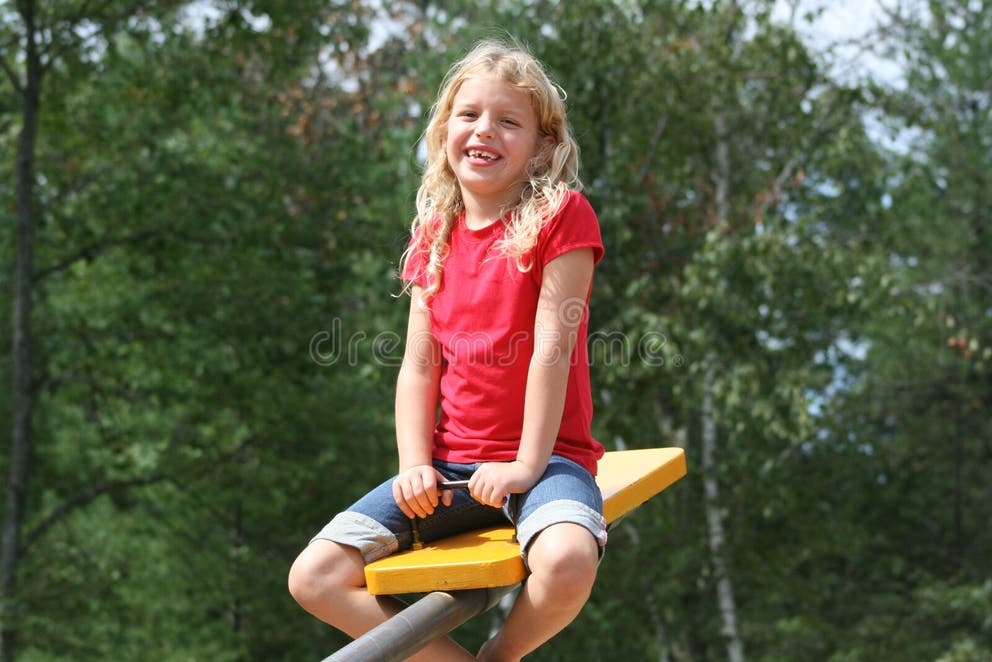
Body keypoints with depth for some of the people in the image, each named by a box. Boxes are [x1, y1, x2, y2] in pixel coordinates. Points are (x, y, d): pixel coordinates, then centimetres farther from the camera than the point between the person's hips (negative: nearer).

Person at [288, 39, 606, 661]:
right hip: (453, 464, 5)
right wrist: (416, 465, -7)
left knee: (567, 562, -37)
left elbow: (552, 345, -12)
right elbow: (418, 366, 7)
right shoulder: (434, 239, 11)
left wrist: (528, 465, -16)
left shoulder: (562, 217, -6)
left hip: (545, 455, -4)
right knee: (315, 577, -11)